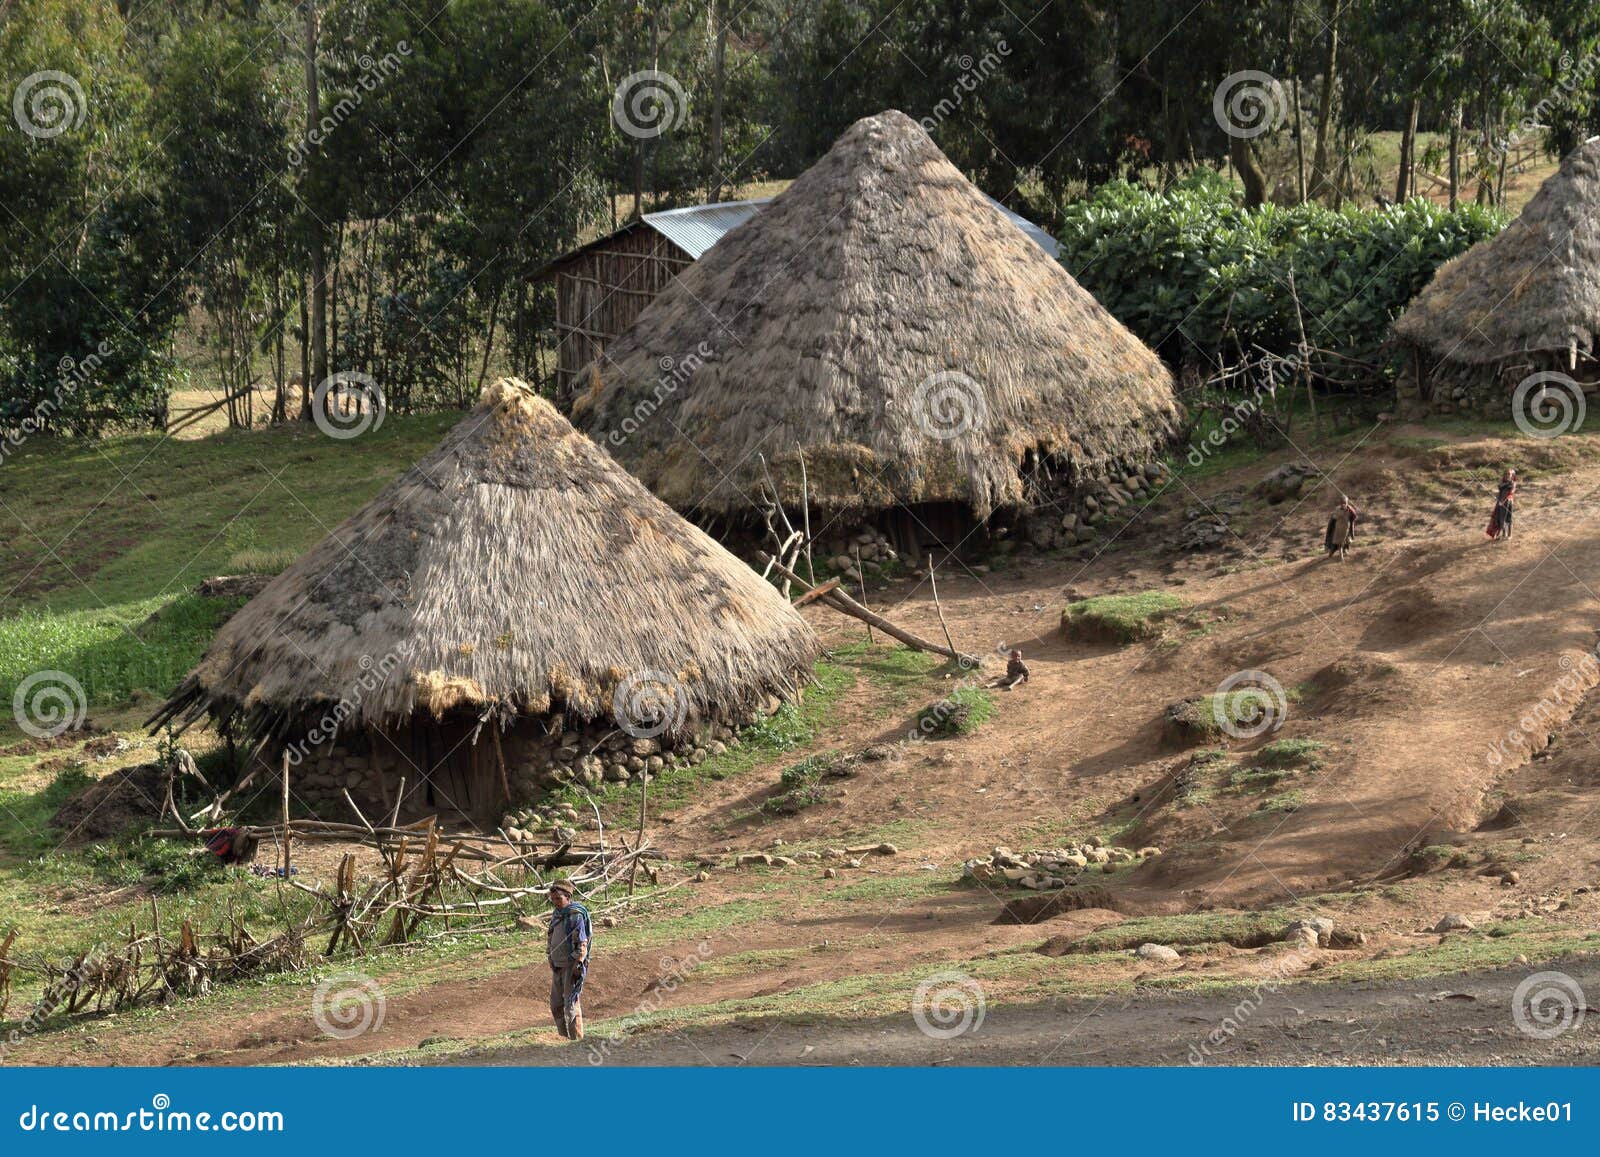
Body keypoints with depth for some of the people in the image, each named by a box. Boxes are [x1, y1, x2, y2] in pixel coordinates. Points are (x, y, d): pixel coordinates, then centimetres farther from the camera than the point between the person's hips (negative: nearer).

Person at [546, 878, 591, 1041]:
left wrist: (577, 966, -19)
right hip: (557, 966, 9)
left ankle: (576, 1040, -3)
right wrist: (552, 963, 17)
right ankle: (563, 1038, 22)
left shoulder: (576, 916, -14)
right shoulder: (556, 915, 12)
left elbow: (582, 943, -16)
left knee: (571, 1004, -8)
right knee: (556, 1004, 12)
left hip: (572, 966, -9)